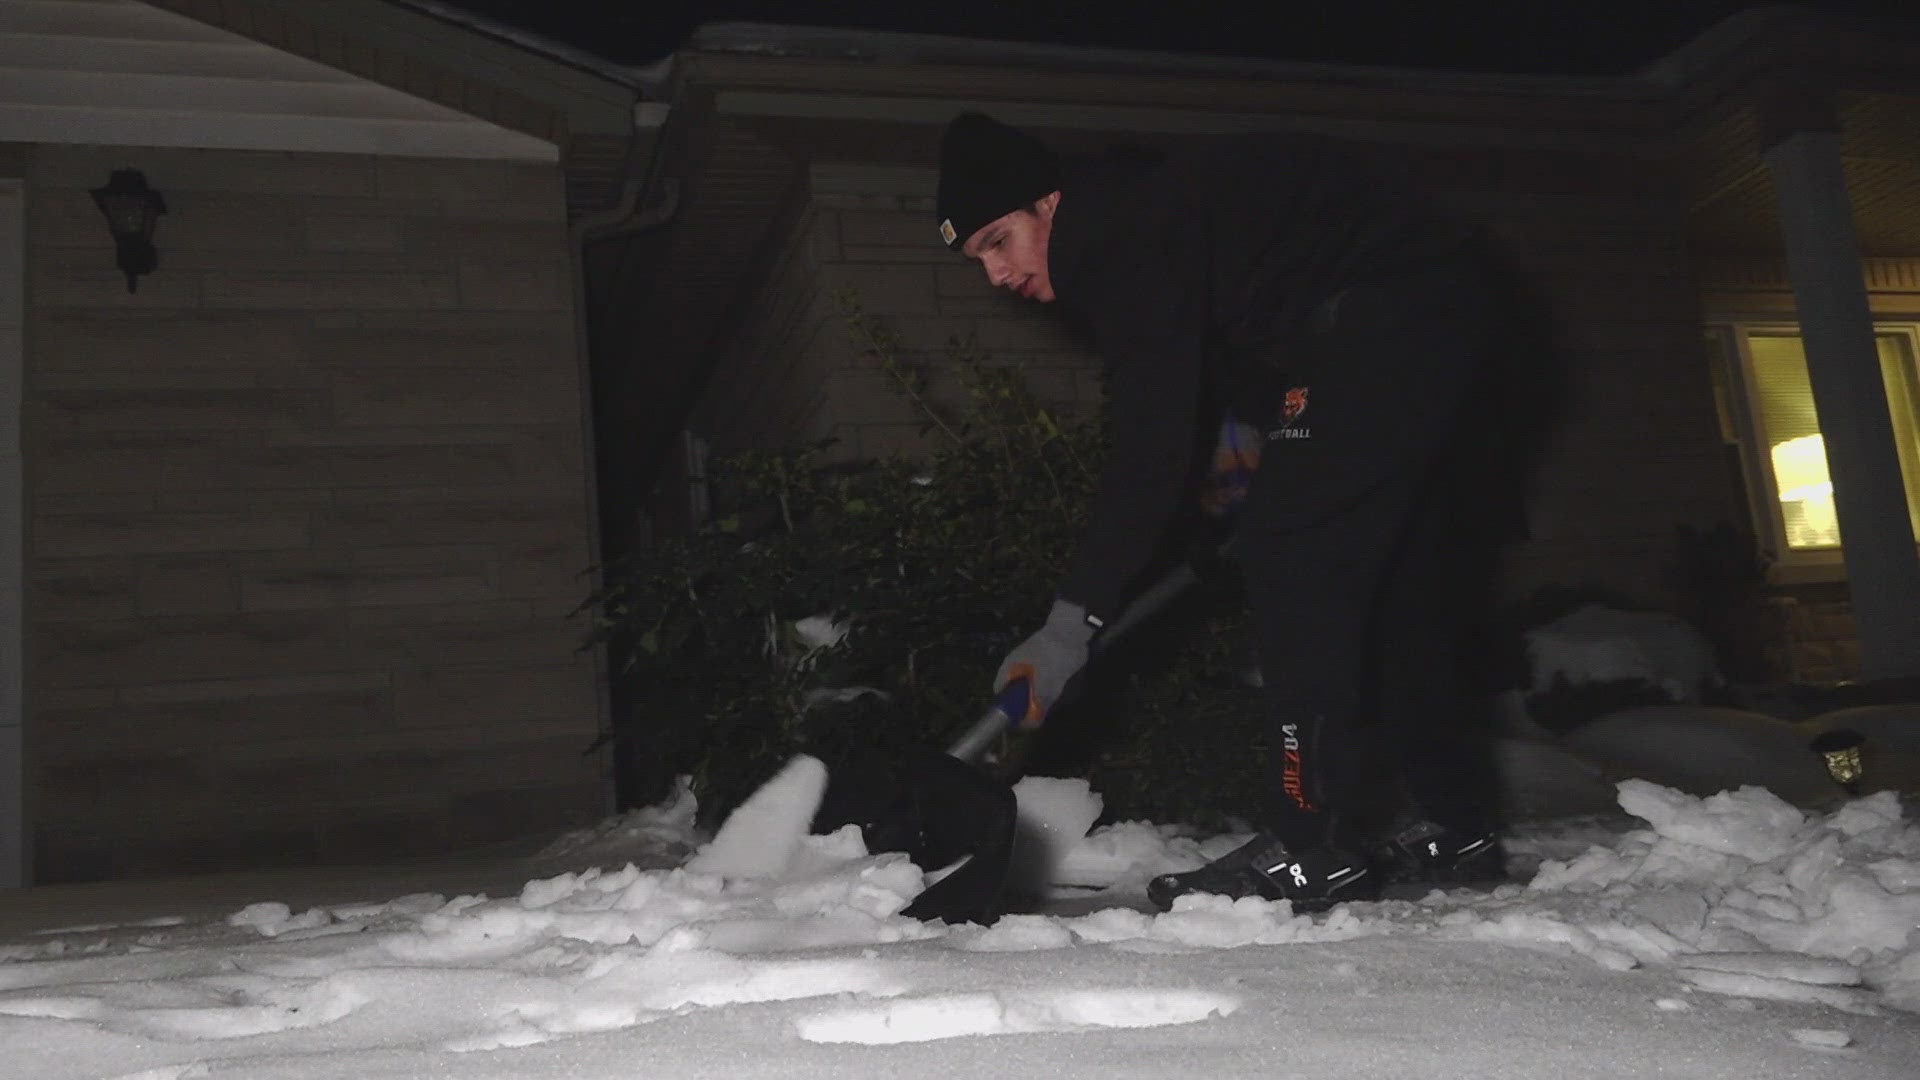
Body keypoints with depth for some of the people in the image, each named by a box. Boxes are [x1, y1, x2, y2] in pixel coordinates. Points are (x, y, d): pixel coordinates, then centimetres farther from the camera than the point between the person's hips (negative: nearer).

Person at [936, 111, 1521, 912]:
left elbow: (1152, 442, -25)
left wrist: (1074, 619, -25)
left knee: (1292, 554, -12)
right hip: (1442, 319, 11)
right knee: (1400, 574, 13)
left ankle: (1314, 848, -10)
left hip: (1389, 319, -11)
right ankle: (1451, 826, 21)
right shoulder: (1129, 229, 14)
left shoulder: (1135, 234, -18)